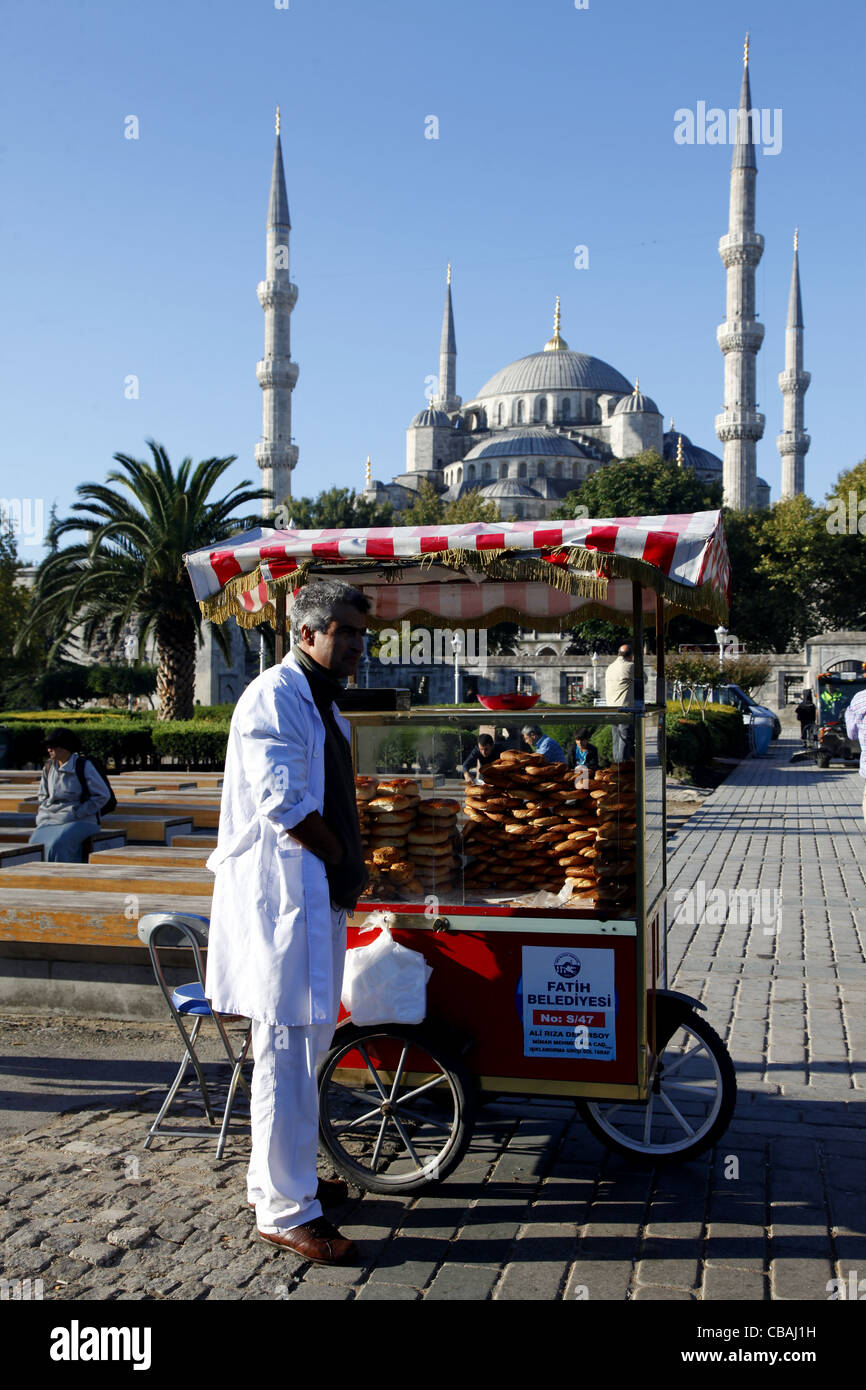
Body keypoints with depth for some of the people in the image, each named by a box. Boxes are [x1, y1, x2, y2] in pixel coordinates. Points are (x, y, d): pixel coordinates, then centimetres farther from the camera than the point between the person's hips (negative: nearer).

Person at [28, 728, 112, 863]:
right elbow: (42, 795, 28)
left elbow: (103, 796, -6)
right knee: (35, 844, -23)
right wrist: (44, 811, 7)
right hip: (50, 819, 5)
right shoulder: (48, 767, 13)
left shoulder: (83, 765, -5)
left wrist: (78, 813, -11)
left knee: (58, 845, -33)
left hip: (80, 821, -5)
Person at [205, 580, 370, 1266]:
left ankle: (277, 1177, 33)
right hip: (281, 895, -10)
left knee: (308, 1041, 18)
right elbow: (283, 804, -22)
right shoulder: (275, 696, -14)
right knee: (287, 1049, -3)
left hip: (318, 893, 10)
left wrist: (348, 865, 11)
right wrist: (345, 861, -10)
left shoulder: (323, 703, 18)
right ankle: (286, 1211, 8)